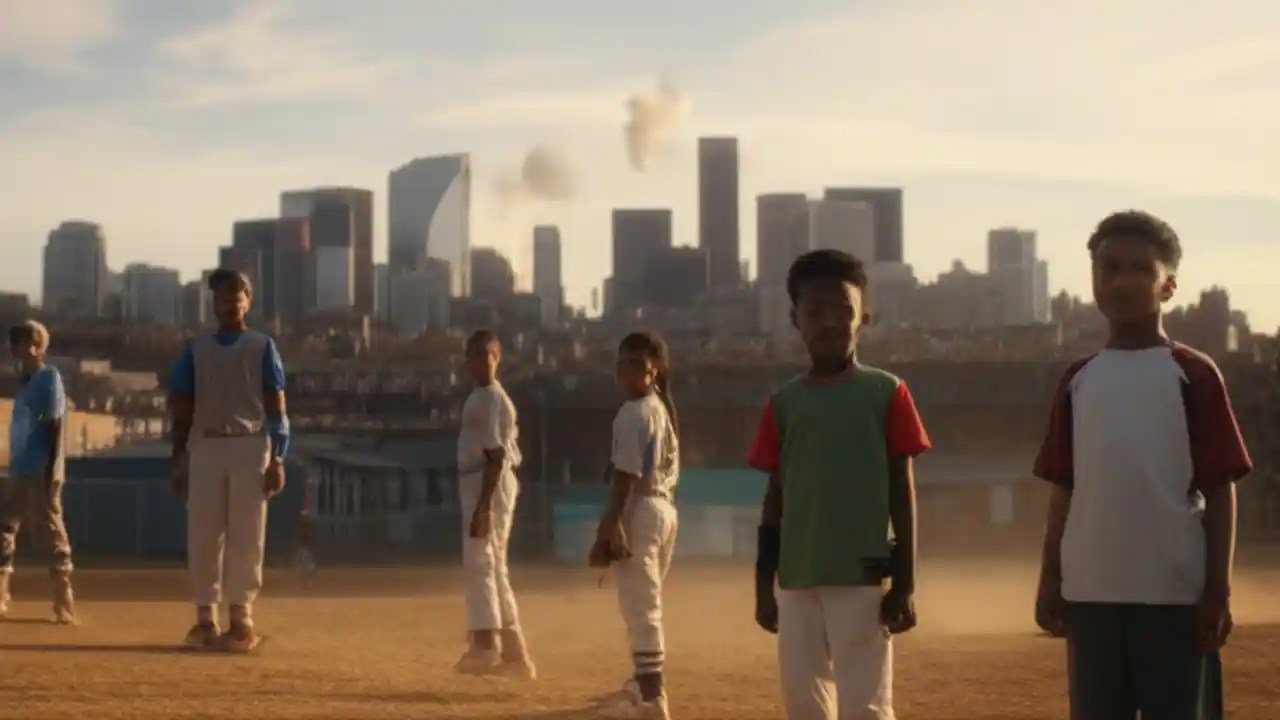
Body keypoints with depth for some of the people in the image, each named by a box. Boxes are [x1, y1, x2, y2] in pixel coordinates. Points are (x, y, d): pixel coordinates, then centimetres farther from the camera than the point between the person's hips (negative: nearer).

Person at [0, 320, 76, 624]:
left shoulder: (49, 377, -9)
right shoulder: (25, 381, 17)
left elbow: (54, 426, -14)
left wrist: (50, 474, -20)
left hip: (41, 471, -9)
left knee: (52, 534, -7)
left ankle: (65, 604, -5)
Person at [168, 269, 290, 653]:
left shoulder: (262, 346, 7)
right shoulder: (196, 348, 13)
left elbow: (277, 406, 3)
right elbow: (182, 407, 12)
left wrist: (277, 459, -5)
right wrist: (178, 460, 5)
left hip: (250, 447, -2)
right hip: (204, 448, 2)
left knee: (246, 536, -3)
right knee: (202, 536, 0)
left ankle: (241, 618, 1)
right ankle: (205, 619, 6)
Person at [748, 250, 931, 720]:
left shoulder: (886, 393, -1)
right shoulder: (783, 403, 9)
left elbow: (902, 492, -1)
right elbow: (775, 497, 12)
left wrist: (904, 584, -6)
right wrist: (763, 585, 8)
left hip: (862, 580, -4)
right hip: (797, 582, 4)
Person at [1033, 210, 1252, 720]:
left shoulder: (1193, 374, -2)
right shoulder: (1078, 381, 11)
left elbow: (1220, 489, -3)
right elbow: (1064, 489, 14)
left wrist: (1218, 590, -8)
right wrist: (1050, 579, 9)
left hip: (1176, 592, -4)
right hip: (1091, 591, 4)